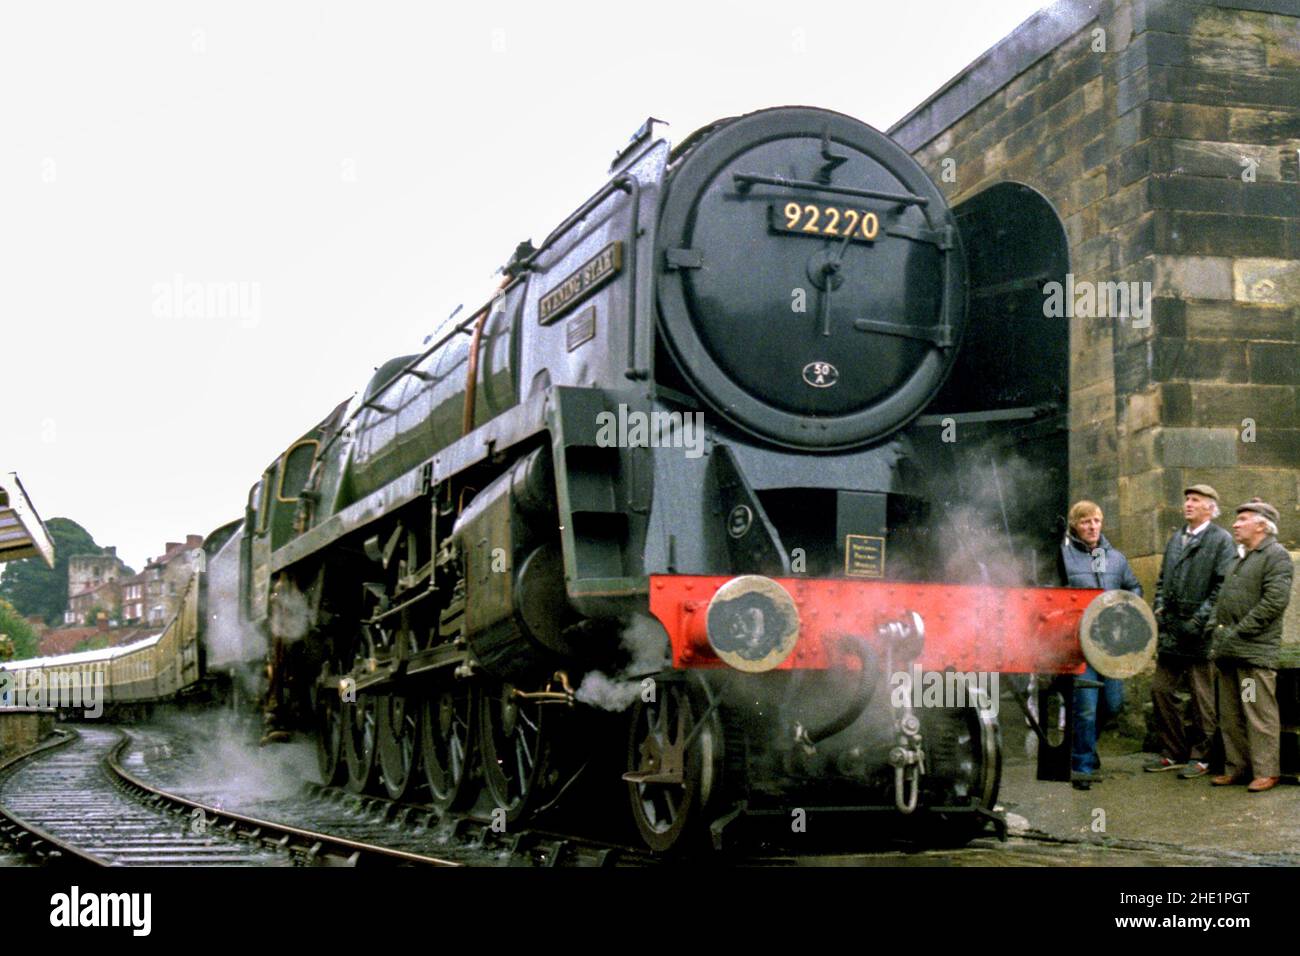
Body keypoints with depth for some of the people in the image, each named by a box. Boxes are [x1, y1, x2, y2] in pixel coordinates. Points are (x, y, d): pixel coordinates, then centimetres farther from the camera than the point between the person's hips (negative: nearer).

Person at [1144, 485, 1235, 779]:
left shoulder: (1221, 540, -4)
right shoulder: (1175, 538, 17)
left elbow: (1223, 586, -11)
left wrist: (1200, 619, -17)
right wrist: (1160, 608, 7)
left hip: (1201, 633, -7)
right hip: (1171, 631, 7)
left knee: (1202, 697, 2)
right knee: (1161, 690, 7)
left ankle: (1200, 757, 11)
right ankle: (1173, 753, 17)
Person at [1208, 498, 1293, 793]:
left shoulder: (1276, 556, -6)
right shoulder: (1240, 558, 23)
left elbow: (1275, 601, -17)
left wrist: (1238, 631, -16)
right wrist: (1219, 631, 11)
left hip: (1255, 652, -9)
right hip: (1228, 651, 9)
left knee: (1259, 713, -6)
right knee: (1230, 715, 11)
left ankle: (1266, 771, 0)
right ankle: (1236, 768, 18)